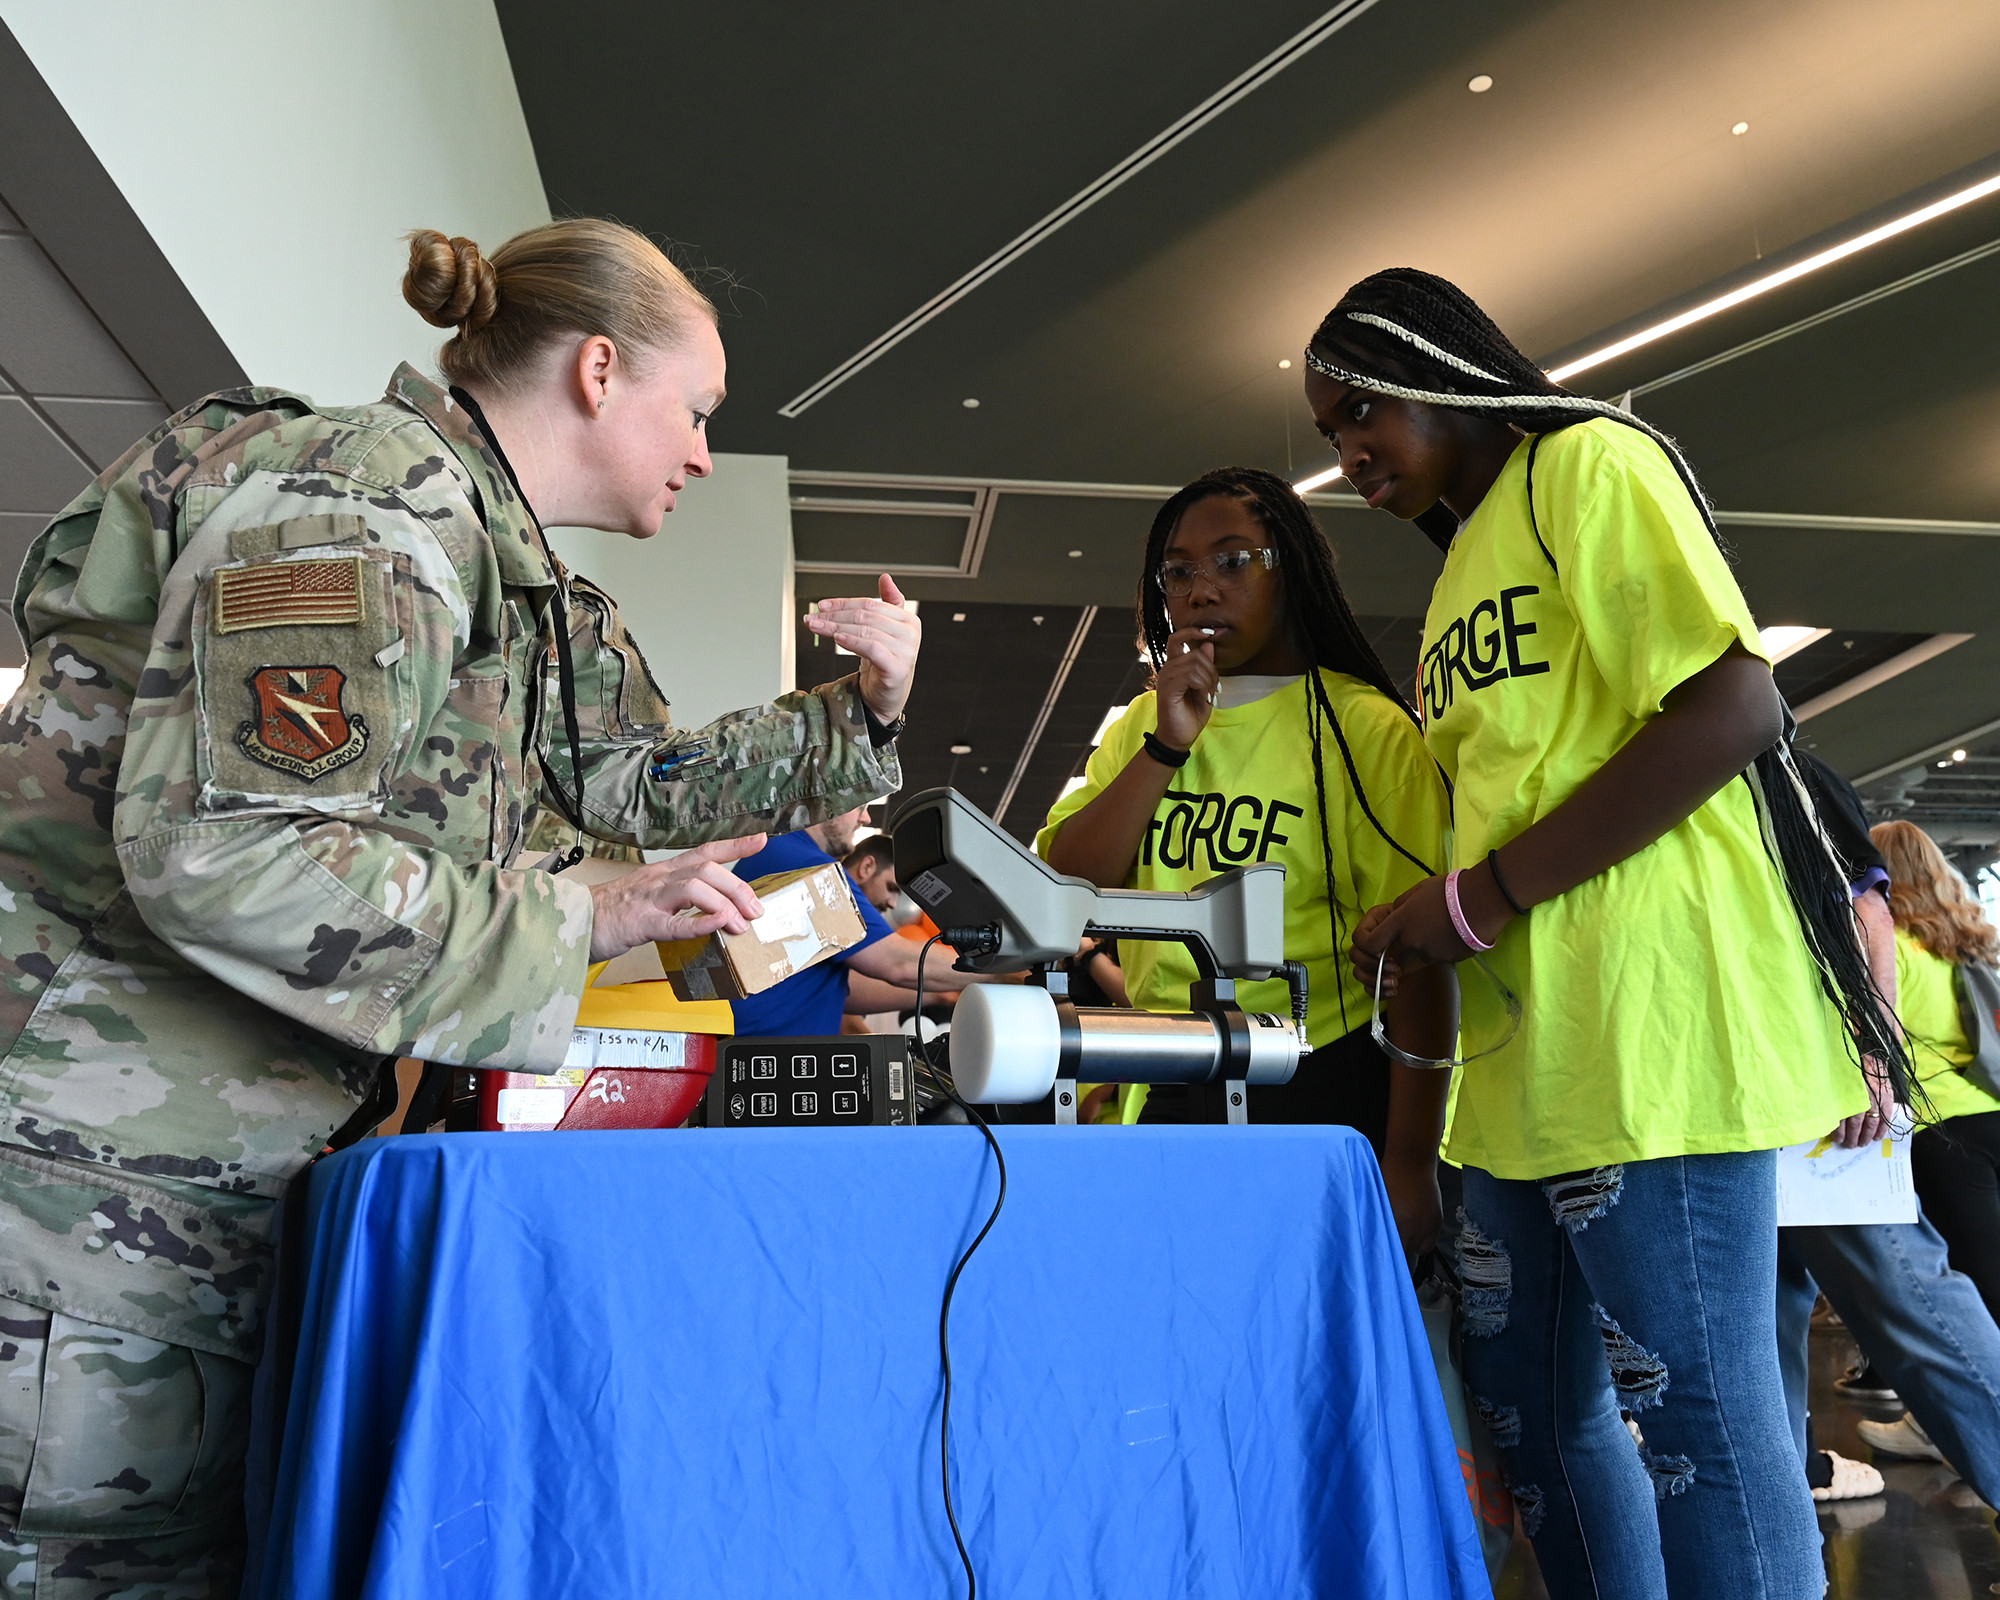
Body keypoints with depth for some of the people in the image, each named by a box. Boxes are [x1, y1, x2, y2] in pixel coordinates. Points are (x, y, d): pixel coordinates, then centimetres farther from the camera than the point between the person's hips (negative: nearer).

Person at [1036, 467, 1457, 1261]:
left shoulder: (1365, 729, -6)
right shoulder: (1138, 726, 10)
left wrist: (1410, 1164, -14)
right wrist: (1165, 747, -11)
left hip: (1323, 1089, -4)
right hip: (1168, 1094, 4)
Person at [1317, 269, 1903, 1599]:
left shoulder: (1589, 466, -3)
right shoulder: (1466, 563, 22)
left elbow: (1735, 708, -15)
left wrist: (1485, 895, -16)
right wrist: (1431, 928, 8)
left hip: (1646, 1023, -9)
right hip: (1527, 1044, 9)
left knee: (1698, 1409, -1)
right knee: (1532, 1406, 15)